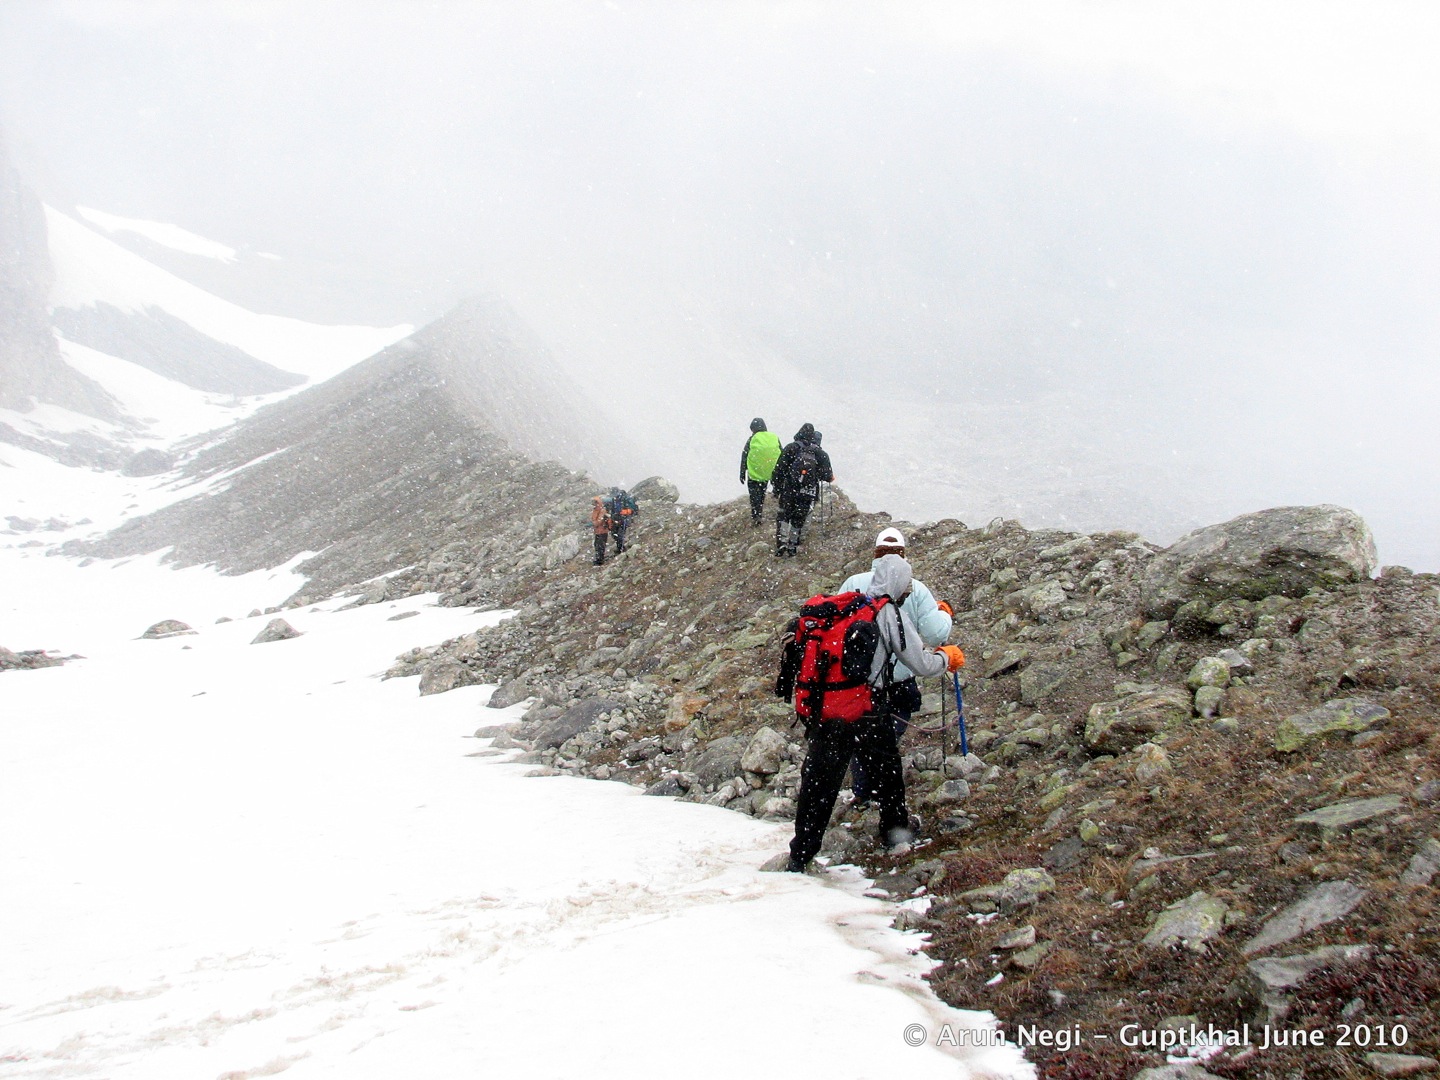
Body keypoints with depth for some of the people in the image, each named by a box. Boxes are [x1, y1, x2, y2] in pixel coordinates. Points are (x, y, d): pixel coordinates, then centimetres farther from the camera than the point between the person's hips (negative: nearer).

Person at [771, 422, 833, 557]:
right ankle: (792, 546, 18)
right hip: (808, 495, 2)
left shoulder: (790, 448, -4)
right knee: (798, 520, 16)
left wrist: (776, 490, 2)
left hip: (789, 492, -2)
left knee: (783, 516, 12)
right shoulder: (820, 453, 0)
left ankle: (781, 542, -5)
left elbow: (779, 470, -5)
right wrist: (831, 477, 25)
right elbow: (827, 476, 1)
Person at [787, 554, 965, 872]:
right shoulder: (890, 613, -5)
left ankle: (799, 858, 8)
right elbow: (922, 665, -3)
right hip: (866, 712, -4)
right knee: (886, 773, 21)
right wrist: (947, 657, 15)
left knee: (818, 783, 7)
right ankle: (896, 833, 37)